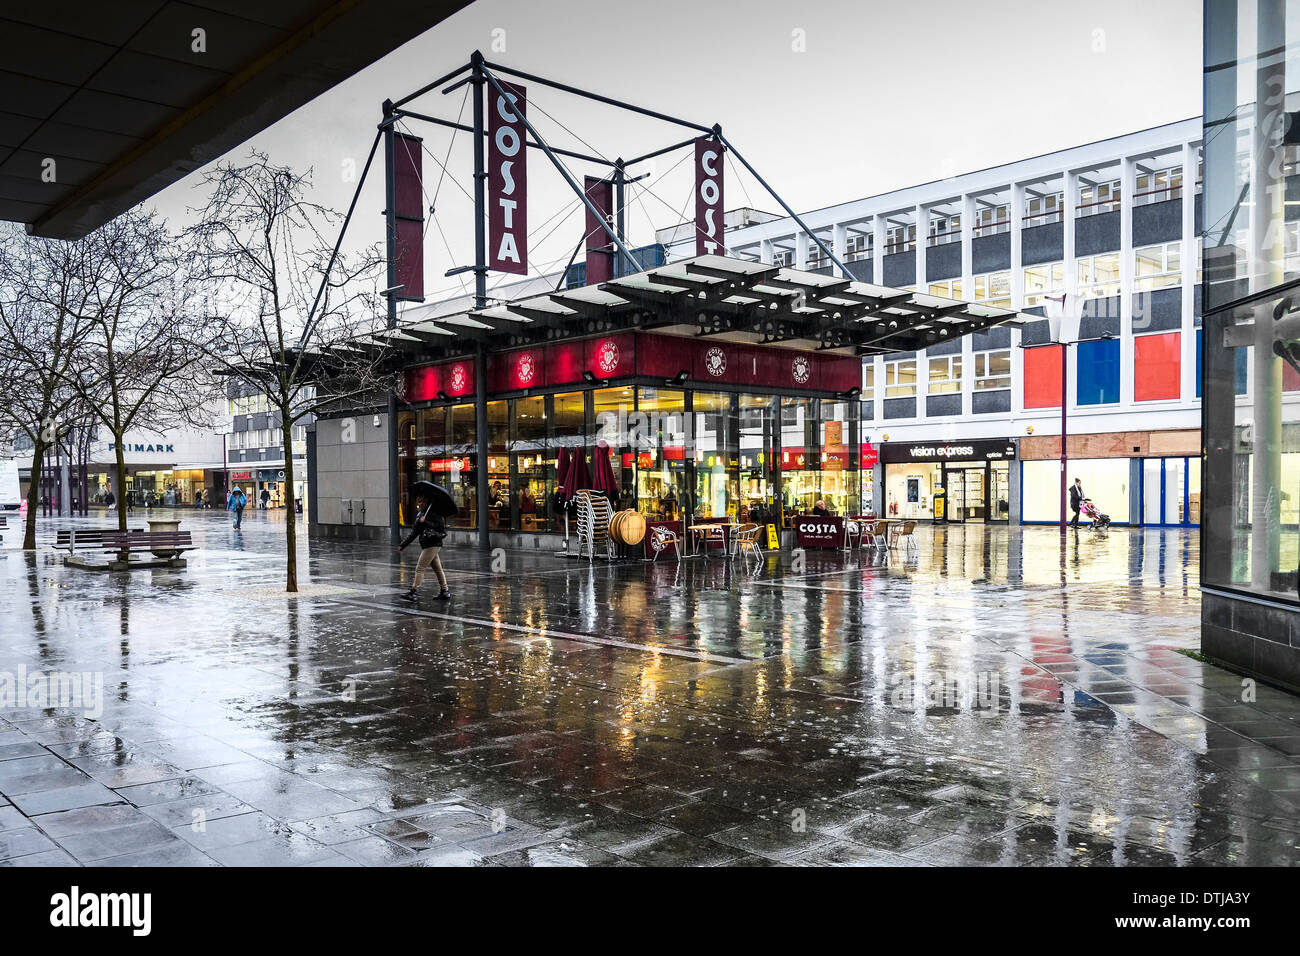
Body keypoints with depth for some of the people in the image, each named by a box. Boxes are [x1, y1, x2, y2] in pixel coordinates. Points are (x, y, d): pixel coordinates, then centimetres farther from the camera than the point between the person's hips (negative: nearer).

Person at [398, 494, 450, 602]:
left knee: (420, 568, -10)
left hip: (432, 545, -9)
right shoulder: (420, 514, 15)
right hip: (426, 545, 9)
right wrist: (402, 545, 14)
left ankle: (414, 592, -10)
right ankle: (445, 592, 18)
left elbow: (440, 527, -21)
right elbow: (414, 533, 18)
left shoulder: (433, 513, -10)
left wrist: (426, 522, -25)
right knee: (438, 569, 12)